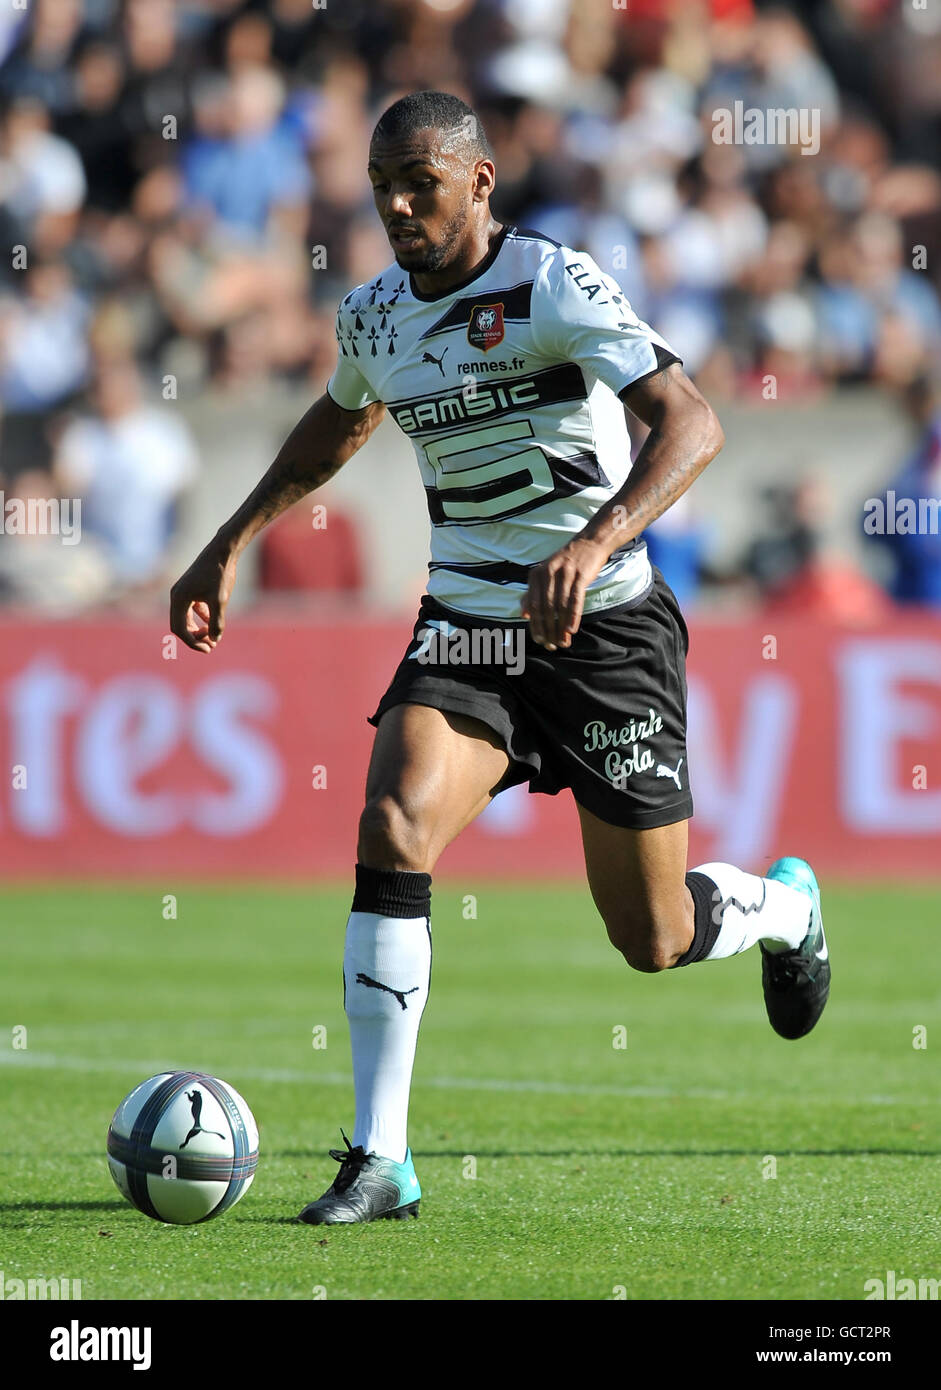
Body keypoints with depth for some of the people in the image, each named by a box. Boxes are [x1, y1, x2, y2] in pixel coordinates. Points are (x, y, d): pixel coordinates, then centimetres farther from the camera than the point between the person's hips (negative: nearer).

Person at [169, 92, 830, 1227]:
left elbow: (691, 423, -27)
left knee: (653, 941, 4)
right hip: (466, 626, 4)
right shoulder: (372, 315, 4)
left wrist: (595, 543, -42)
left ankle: (784, 906, 43)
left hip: (603, 627, -4)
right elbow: (341, 422, 29)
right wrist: (233, 541, 24)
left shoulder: (551, 284, -16)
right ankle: (379, 1158, -21)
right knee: (393, 830, -24)